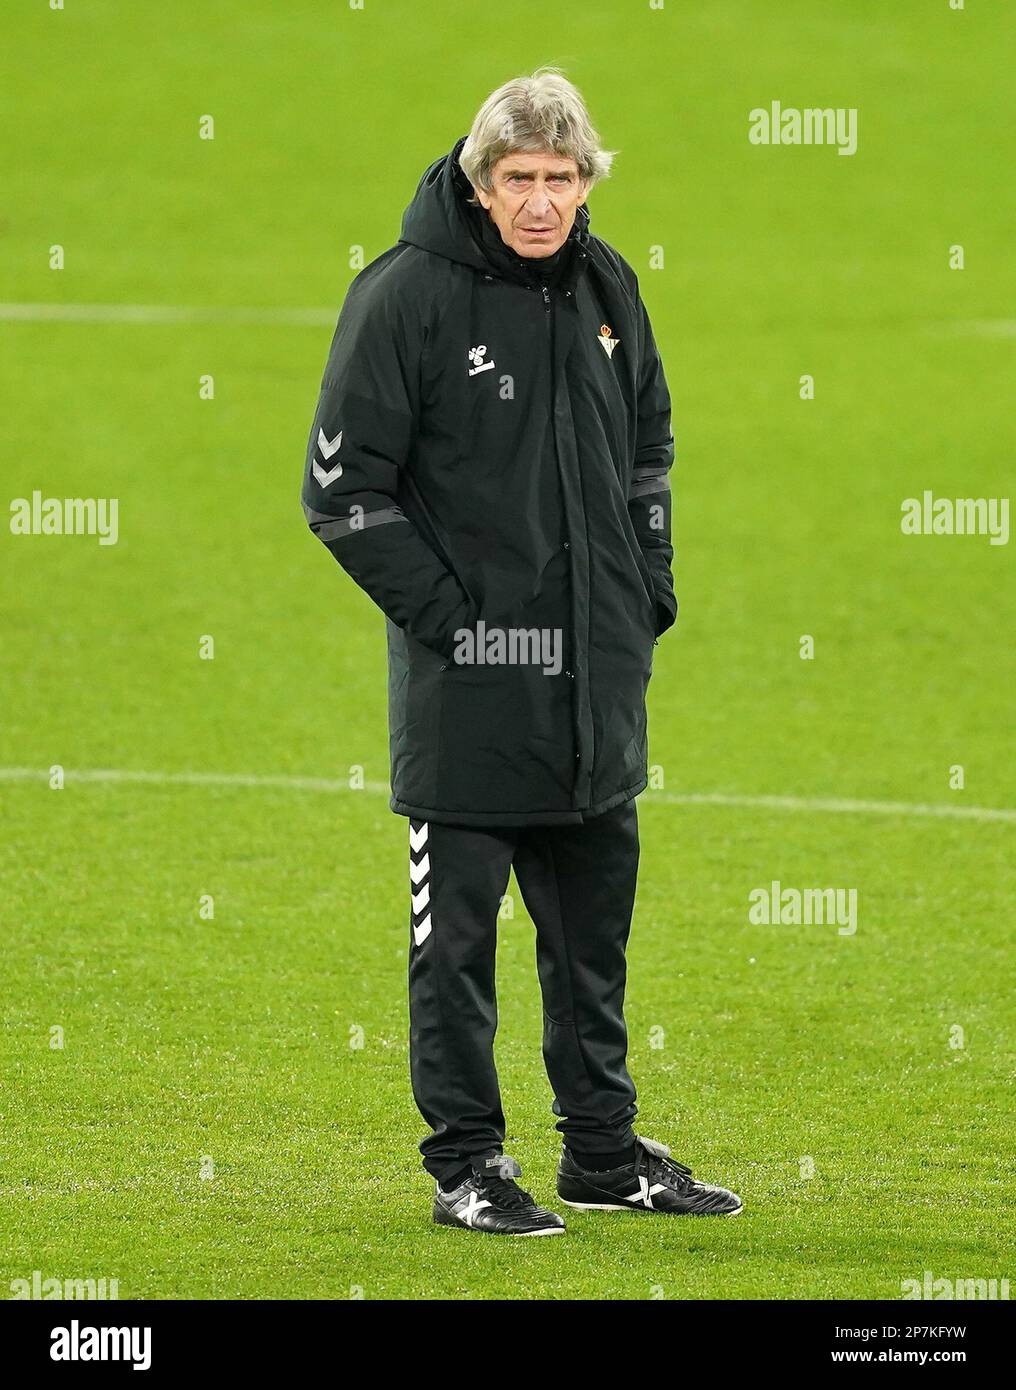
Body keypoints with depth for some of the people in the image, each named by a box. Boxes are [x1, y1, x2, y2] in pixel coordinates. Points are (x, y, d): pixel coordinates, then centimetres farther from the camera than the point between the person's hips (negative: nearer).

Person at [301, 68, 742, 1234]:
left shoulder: (606, 288, 7)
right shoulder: (407, 295, -12)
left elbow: (648, 445, 22)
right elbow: (342, 485, -12)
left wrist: (648, 591, 11)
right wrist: (440, 610, -14)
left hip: (597, 681, 6)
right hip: (465, 688, -6)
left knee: (594, 929, 14)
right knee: (456, 936, 1)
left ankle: (605, 1153, 25)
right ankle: (465, 1166, 10)